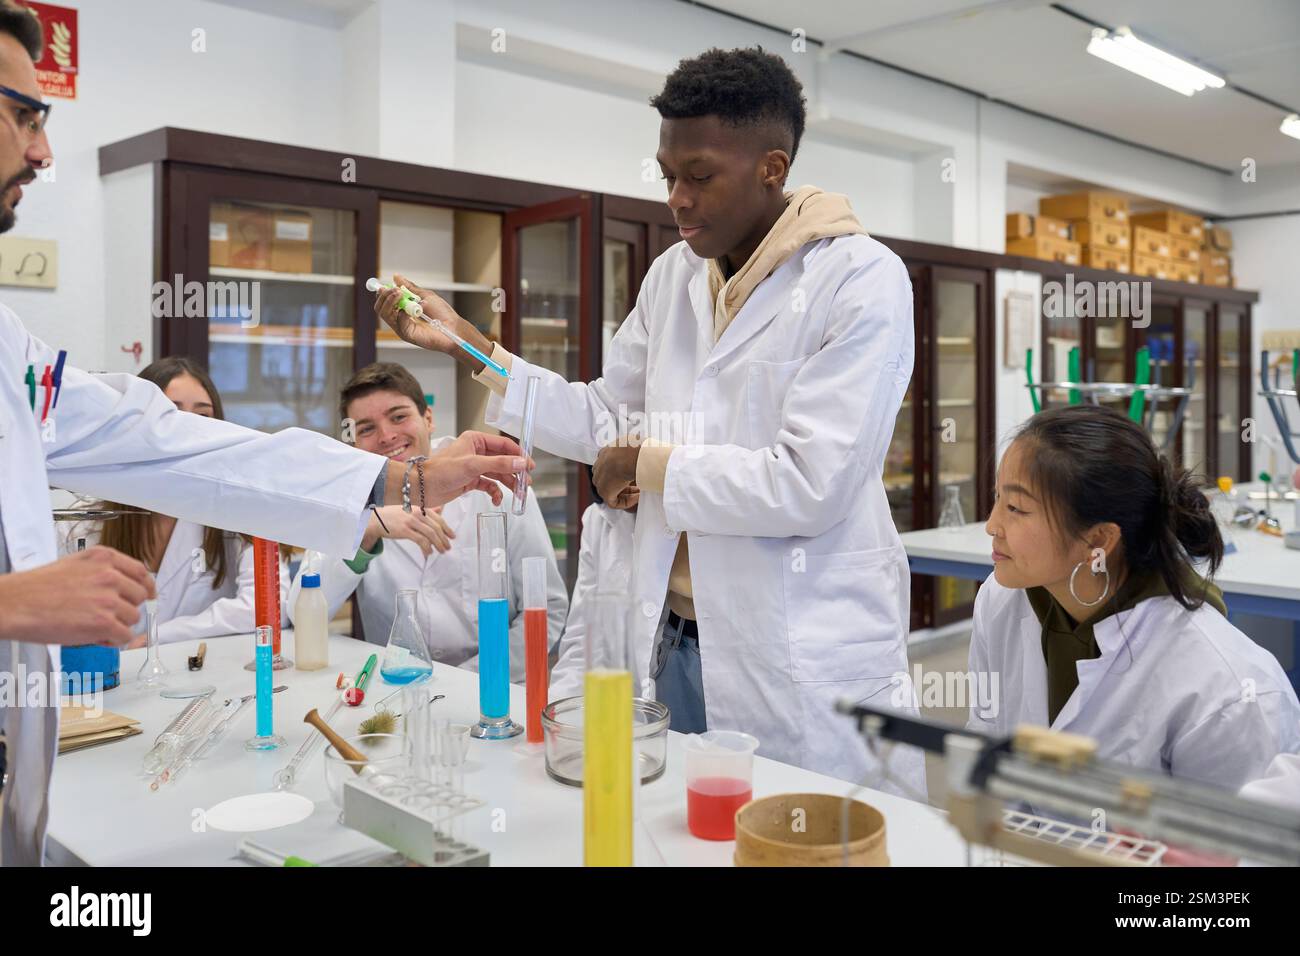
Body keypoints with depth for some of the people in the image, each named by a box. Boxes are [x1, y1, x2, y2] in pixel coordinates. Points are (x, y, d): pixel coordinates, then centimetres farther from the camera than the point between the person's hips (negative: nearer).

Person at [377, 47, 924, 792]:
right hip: (676, 640, 6)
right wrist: (467, 344, 5)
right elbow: (607, 420, 13)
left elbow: (809, 486, -20)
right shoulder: (673, 275, 8)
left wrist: (651, 467, -10)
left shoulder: (863, 280, -13)